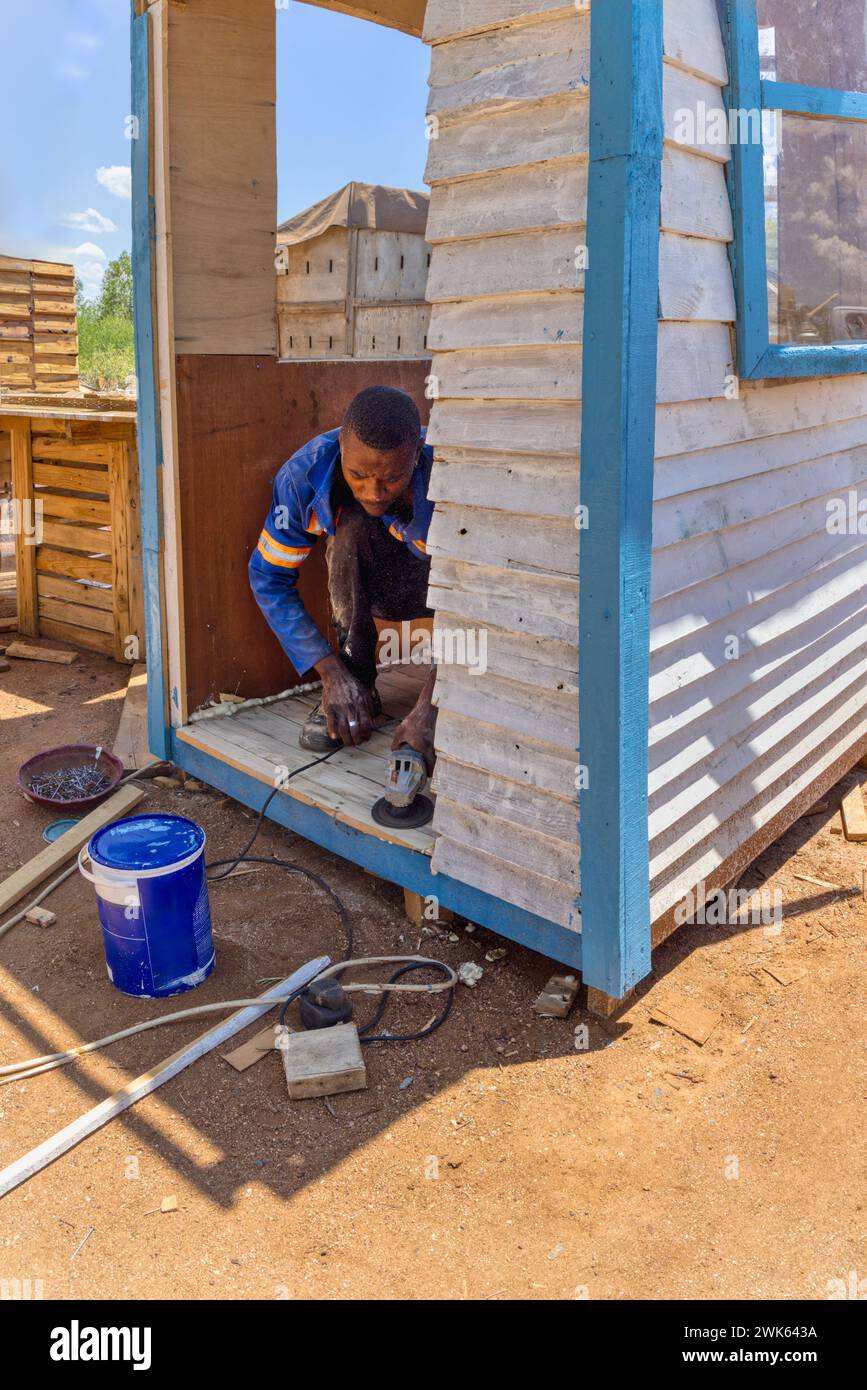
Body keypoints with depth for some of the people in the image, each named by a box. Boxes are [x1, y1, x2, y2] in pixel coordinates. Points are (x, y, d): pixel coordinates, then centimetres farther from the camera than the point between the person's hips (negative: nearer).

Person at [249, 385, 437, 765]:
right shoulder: (306, 473, -27)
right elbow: (269, 577, -18)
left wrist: (427, 709, -45)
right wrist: (331, 673, -27)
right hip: (378, 588, 1)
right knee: (351, 522, -32)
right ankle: (355, 680, -20)